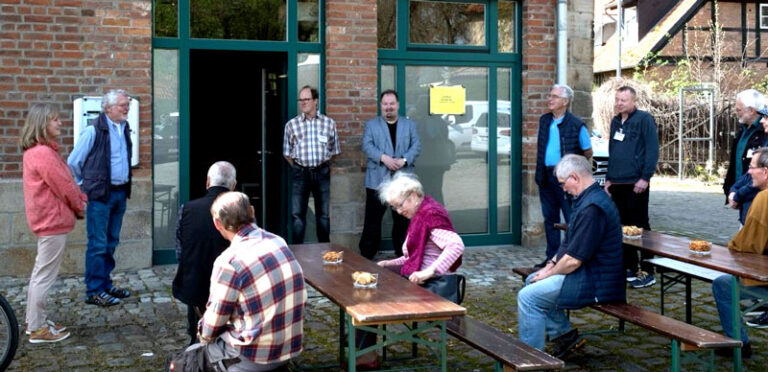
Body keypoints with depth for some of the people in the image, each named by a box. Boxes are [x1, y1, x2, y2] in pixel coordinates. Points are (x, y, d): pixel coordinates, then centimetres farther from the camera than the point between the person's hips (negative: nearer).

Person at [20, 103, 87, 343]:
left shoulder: (36, 151, 11)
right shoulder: (43, 154, -21)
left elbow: (65, 182, 14)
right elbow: (64, 187, -17)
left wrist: (82, 198, 4)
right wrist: (81, 209, -2)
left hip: (46, 219, 11)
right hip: (54, 220, -11)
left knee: (41, 272, 18)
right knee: (45, 275, -2)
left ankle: (35, 321, 28)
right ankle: (38, 329, 7)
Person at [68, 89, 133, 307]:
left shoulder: (125, 128, 9)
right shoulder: (94, 130, -12)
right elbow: (73, 162, -7)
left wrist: (126, 186, 16)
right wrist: (87, 184, 4)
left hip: (120, 193, 7)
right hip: (100, 195, -7)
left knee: (111, 242, 14)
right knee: (98, 244, -2)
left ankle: (105, 285, 24)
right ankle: (94, 291, 5)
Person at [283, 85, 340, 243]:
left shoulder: (329, 123, 2)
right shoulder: (292, 124, 0)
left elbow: (334, 150, 10)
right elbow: (287, 153, 7)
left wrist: (322, 164, 6)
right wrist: (298, 167, 4)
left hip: (322, 172, 1)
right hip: (300, 173, -1)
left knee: (323, 213, 9)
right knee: (297, 214, -2)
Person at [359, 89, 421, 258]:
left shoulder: (409, 125, 13)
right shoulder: (371, 124, 9)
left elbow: (416, 145, 2)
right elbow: (367, 145, -3)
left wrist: (404, 160, -15)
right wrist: (383, 157, -19)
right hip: (377, 180, -2)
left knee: (402, 218, 8)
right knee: (373, 219, 0)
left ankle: (402, 253, 19)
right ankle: (366, 254, 7)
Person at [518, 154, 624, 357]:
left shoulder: (592, 207, -24)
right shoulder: (588, 199, 12)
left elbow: (574, 259, -25)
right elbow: (570, 244, 21)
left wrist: (549, 274, -9)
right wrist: (552, 264, 10)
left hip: (595, 283, -11)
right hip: (589, 273, 11)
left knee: (528, 296, -15)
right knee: (532, 280, 20)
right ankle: (563, 333, 19)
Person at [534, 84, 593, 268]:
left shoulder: (576, 125, -8)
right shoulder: (544, 121, 9)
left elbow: (588, 152, 0)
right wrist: (542, 165, 13)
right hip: (546, 176, 6)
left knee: (572, 220, -2)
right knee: (550, 218, 12)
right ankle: (552, 257, 21)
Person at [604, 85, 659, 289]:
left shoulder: (644, 119, -6)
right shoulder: (616, 121, 17)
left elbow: (652, 150, -12)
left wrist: (645, 178, -17)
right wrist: (608, 178, 18)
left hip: (635, 184, -7)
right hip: (617, 184, 7)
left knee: (640, 227, -3)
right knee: (622, 227, 10)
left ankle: (647, 272, 4)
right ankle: (629, 268, 20)